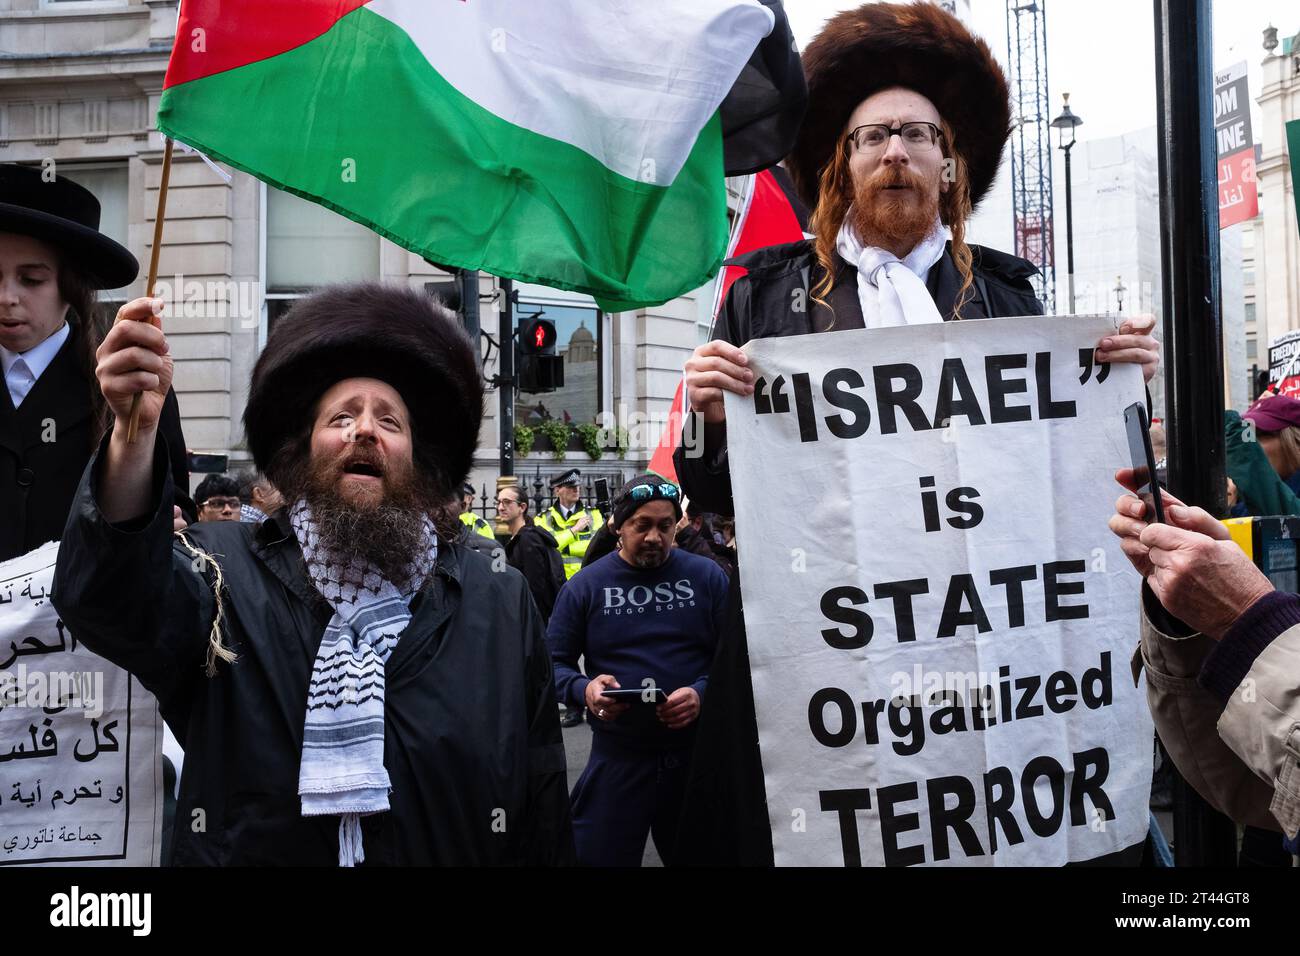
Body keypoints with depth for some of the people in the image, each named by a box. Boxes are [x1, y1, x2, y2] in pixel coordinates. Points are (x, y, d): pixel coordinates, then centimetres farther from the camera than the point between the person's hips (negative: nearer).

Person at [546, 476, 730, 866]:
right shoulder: (585, 586, 0)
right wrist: (584, 689, -19)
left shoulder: (707, 577, 1)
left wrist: (702, 693, -19)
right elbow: (555, 663, 2)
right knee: (598, 857, 7)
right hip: (616, 759, 0)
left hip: (698, 755, 1)